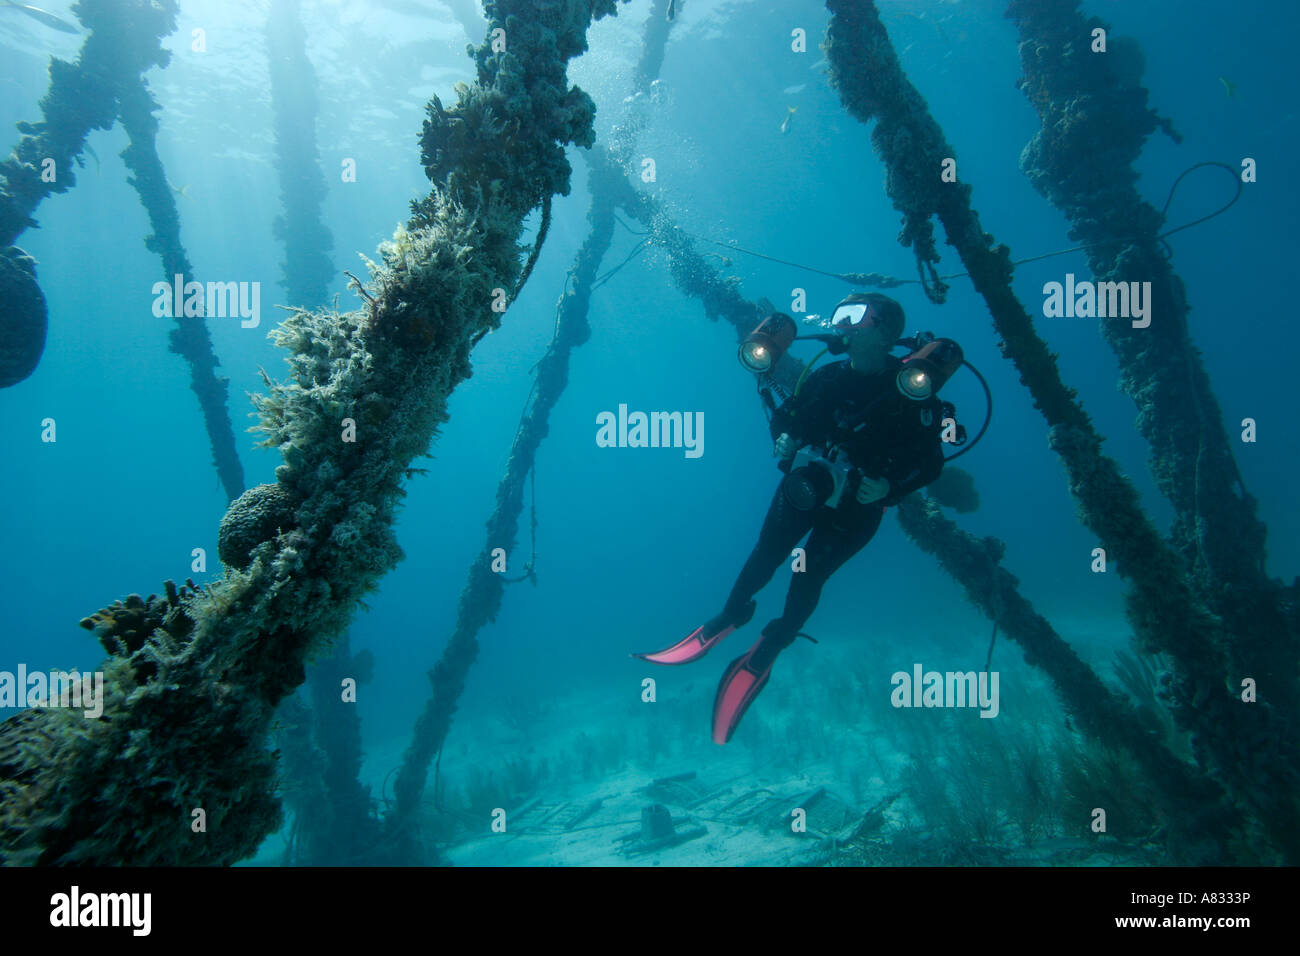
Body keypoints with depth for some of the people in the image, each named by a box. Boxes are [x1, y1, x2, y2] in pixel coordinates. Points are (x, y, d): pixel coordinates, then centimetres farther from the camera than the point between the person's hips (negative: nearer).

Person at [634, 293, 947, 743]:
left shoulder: (911, 390, -13)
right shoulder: (828, 377, -1)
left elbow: (931, 462, -12)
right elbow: (785, 415, 11)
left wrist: (888, 486, -27)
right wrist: (784, 439, -11)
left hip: (856, 504, -3)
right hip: (804, 484, 3)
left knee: (809, 576, -1)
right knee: (765, 556, 1)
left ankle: (771, 646, 21)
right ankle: (729, 617, 26)